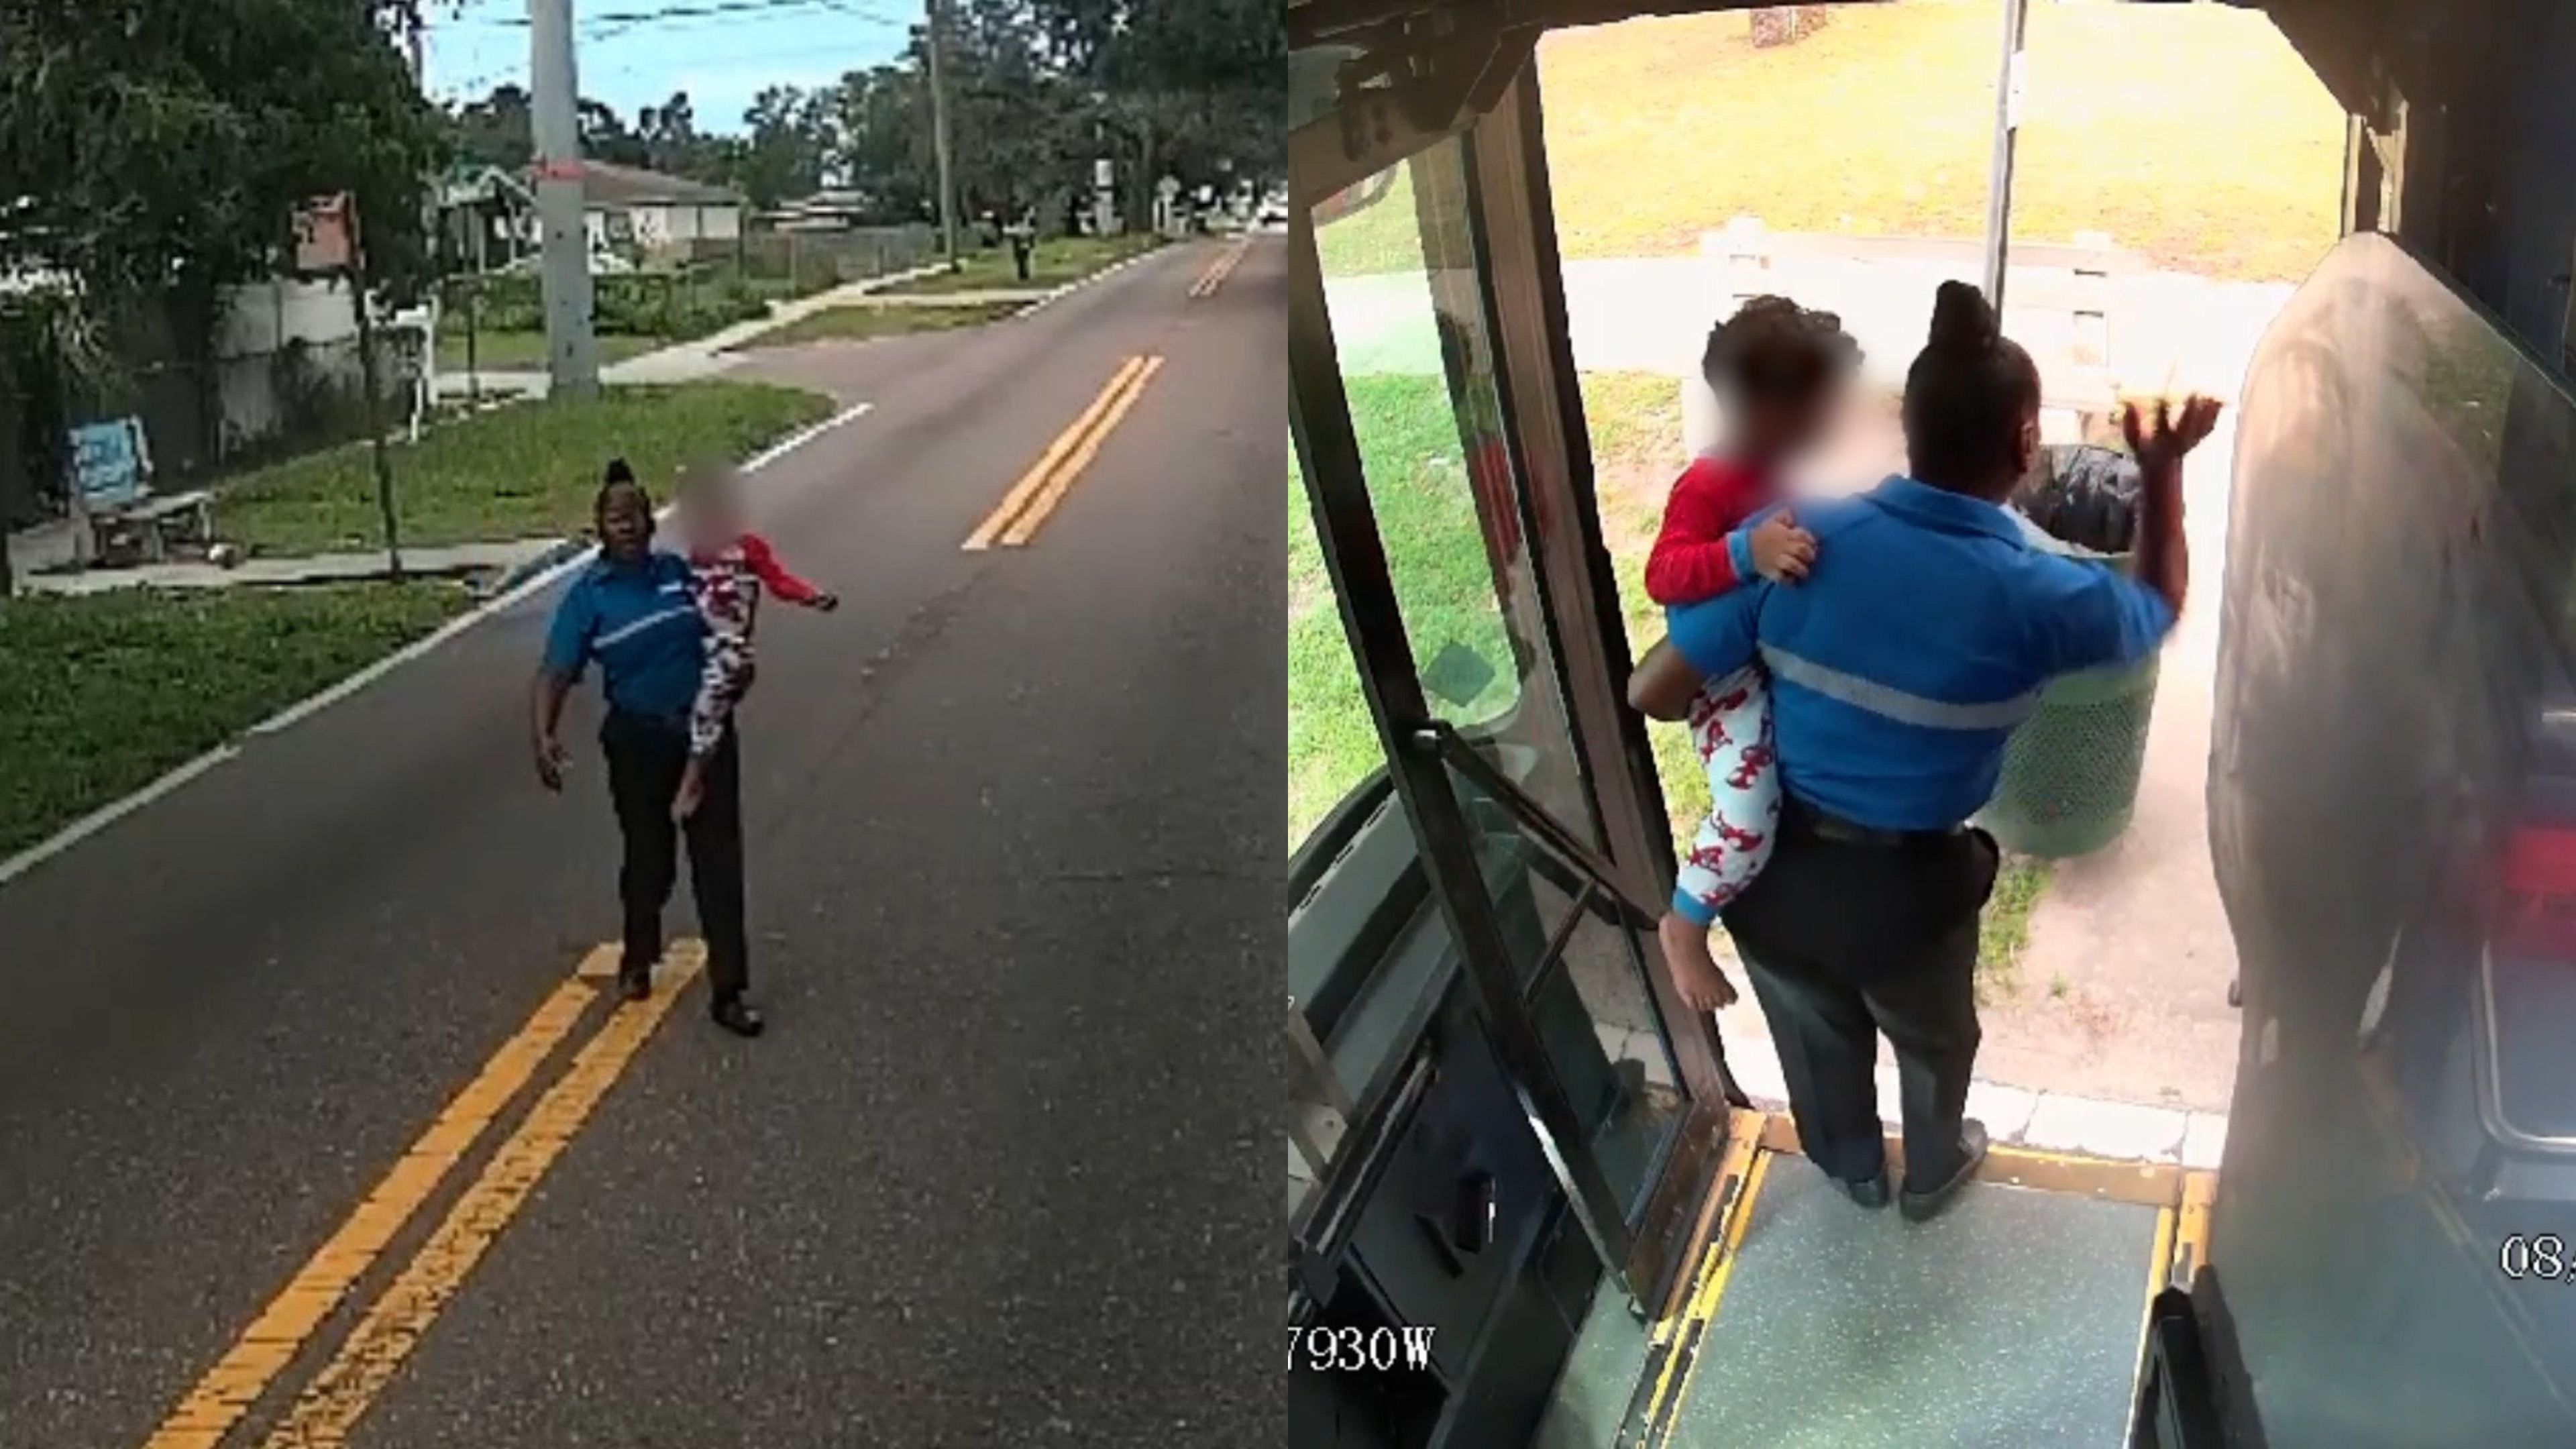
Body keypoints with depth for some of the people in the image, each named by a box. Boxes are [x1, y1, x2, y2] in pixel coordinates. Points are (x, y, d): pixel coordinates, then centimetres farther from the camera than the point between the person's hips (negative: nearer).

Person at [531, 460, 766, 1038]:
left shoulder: (680, 571, 2)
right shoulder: (588, 596, -7)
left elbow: (718, 631, 21)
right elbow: (555, 673, -15)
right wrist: (543, 736, -29)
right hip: (638, 741, -1)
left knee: (719, 859, -2)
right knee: (648, 855, 13)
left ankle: (729, 991, 1)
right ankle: (638, 958, 41)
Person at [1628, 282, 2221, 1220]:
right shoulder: (2033, 597, -20)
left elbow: (1652, 694, -14)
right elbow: (2158, 610, 4)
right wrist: (2162, 475, 14)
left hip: (1769, 868, 2)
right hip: (1903, 888, -2)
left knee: (1818, 1034, 32)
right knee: (1933, 1041, 32)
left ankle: (1853, 1170, 59)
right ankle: (1932, 1173, 59)